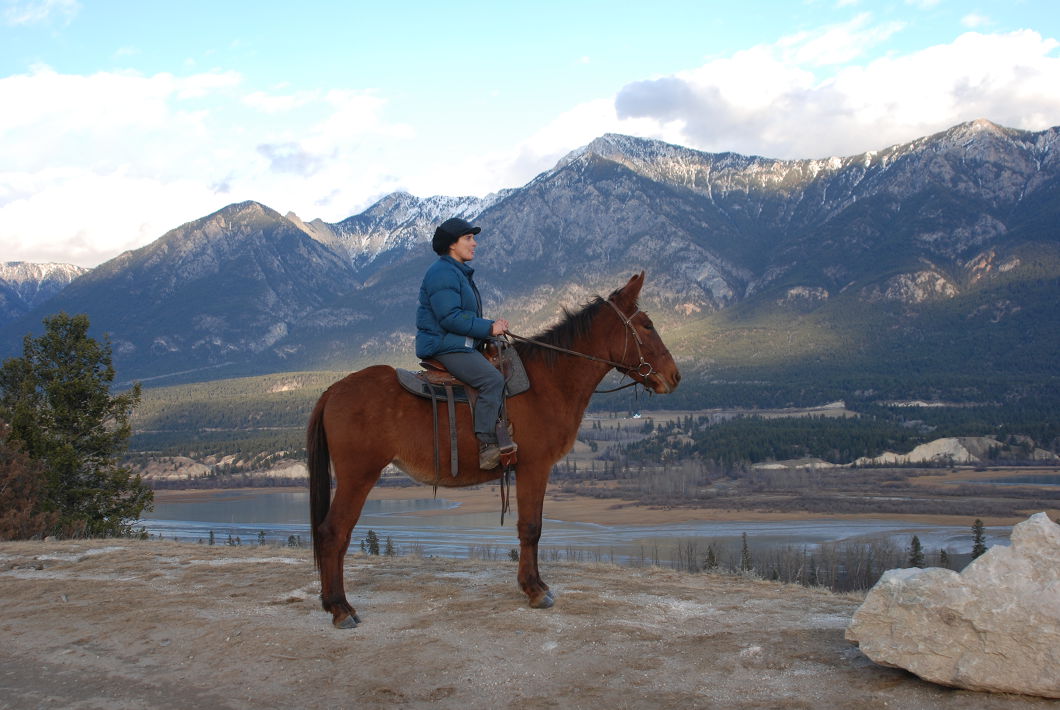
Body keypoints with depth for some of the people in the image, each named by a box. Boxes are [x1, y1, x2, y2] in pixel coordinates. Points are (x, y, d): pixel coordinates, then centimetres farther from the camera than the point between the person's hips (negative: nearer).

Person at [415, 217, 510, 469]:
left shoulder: (460, 273, 22)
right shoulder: (442, 273, -13)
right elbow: (450, 317, -22)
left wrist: (492, 325, 9)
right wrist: (488, 328, -18)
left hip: (462, 345, 11)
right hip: (444, 346, -11)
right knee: (492, 379, -26)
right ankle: (486, 443, -28)